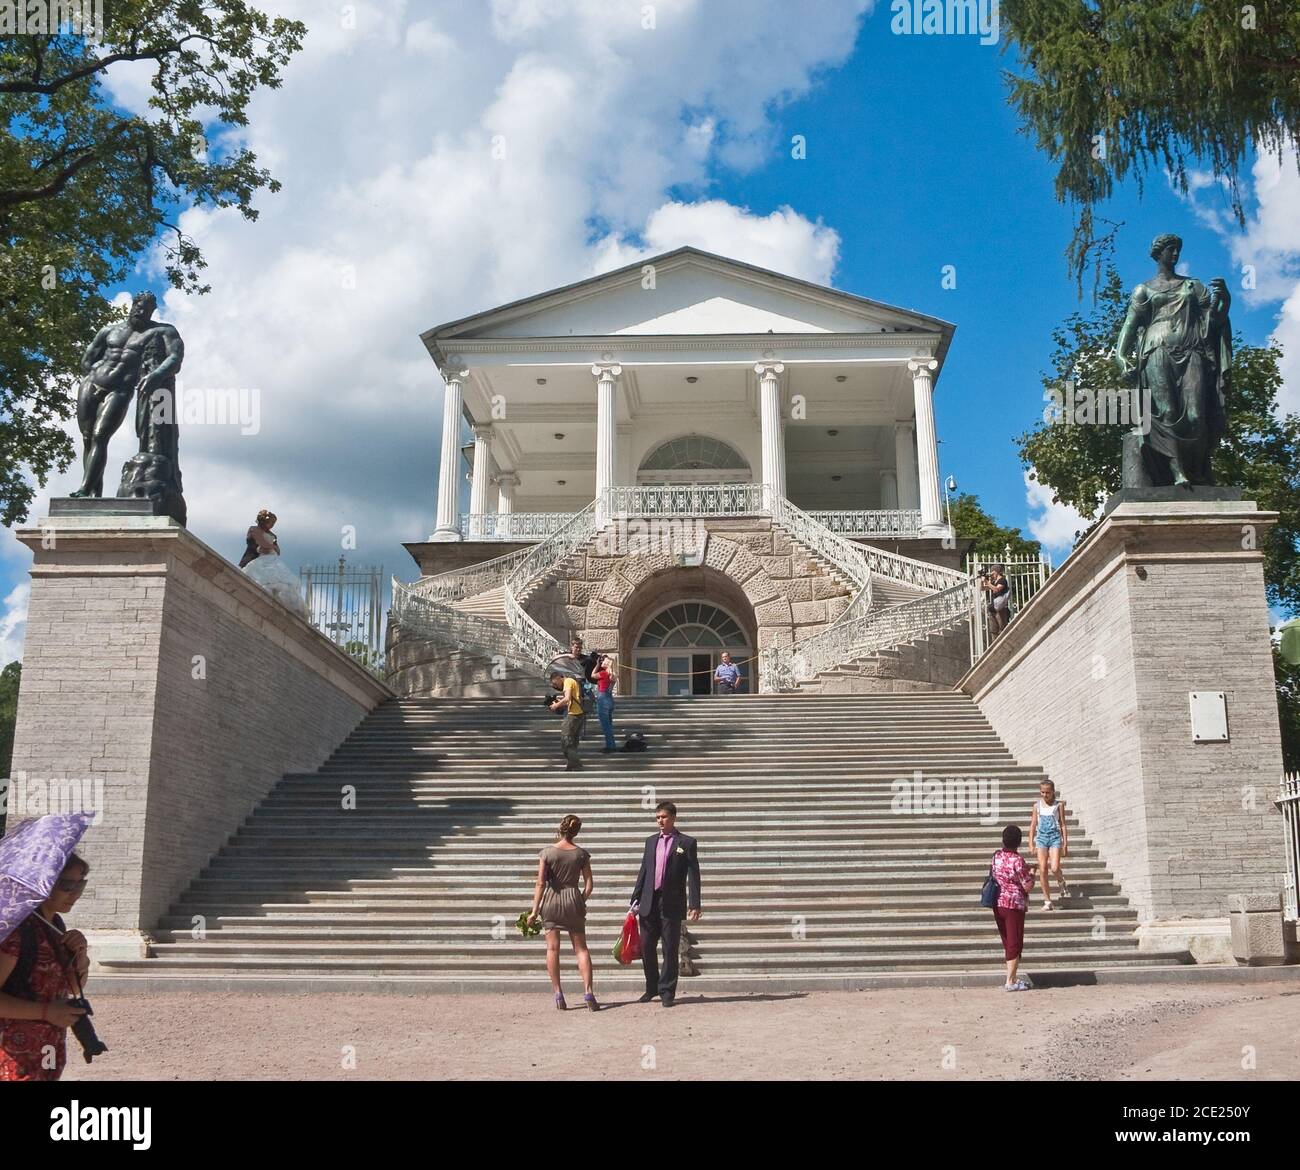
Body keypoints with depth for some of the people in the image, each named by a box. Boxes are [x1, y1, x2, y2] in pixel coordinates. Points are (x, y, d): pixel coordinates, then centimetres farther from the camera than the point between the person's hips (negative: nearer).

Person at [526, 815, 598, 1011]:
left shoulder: (547, 852, -7)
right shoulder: (581, 854, -2)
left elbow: (541, 883, -8)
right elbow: (588, 885, -1)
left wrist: (534, 911, -4)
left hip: (552, 899, -1)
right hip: (574, 899, 1)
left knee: (552, 948, 8)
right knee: (581, 948, 7)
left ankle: (558, 995, 6)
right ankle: (588, 993, -4)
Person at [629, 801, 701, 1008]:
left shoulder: (686, 843, -1)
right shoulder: (651, 841, 13)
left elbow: (693, 875, -4)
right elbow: (643, 872, 14)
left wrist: (695, 905, -10)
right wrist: (636, 899, 8)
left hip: (672, 904, -4)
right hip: (649, 903, 4)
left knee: (670, 950, 1)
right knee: (646, 947, 7)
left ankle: (667, 991, 11)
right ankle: (652, 988, 24)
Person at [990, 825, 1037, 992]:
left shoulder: (997, 856, 3)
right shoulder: (1017, 860, -18)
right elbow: (1028, 887, -16)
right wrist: (1031, 874, 4)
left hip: (997, 904, 7)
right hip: (1014, 905, -7)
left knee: (1007, 943, 16)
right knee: (1015, 944, 2)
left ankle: (1012, 977, 24)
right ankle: (1010, 982, 3)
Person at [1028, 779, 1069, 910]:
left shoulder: (1058, 805, 3)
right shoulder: (1037, 805, 8)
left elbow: (1063, 825, 4)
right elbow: (1033, 825, 11)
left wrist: (1065, 843, 0)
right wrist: (1031, 843, 6)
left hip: (1055, 837, -2)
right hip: (1041, 837, 2)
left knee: (1055, 868, -16)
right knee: (1042, 870, -4)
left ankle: (1062, 884, 20)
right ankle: (1047, 901, 3)